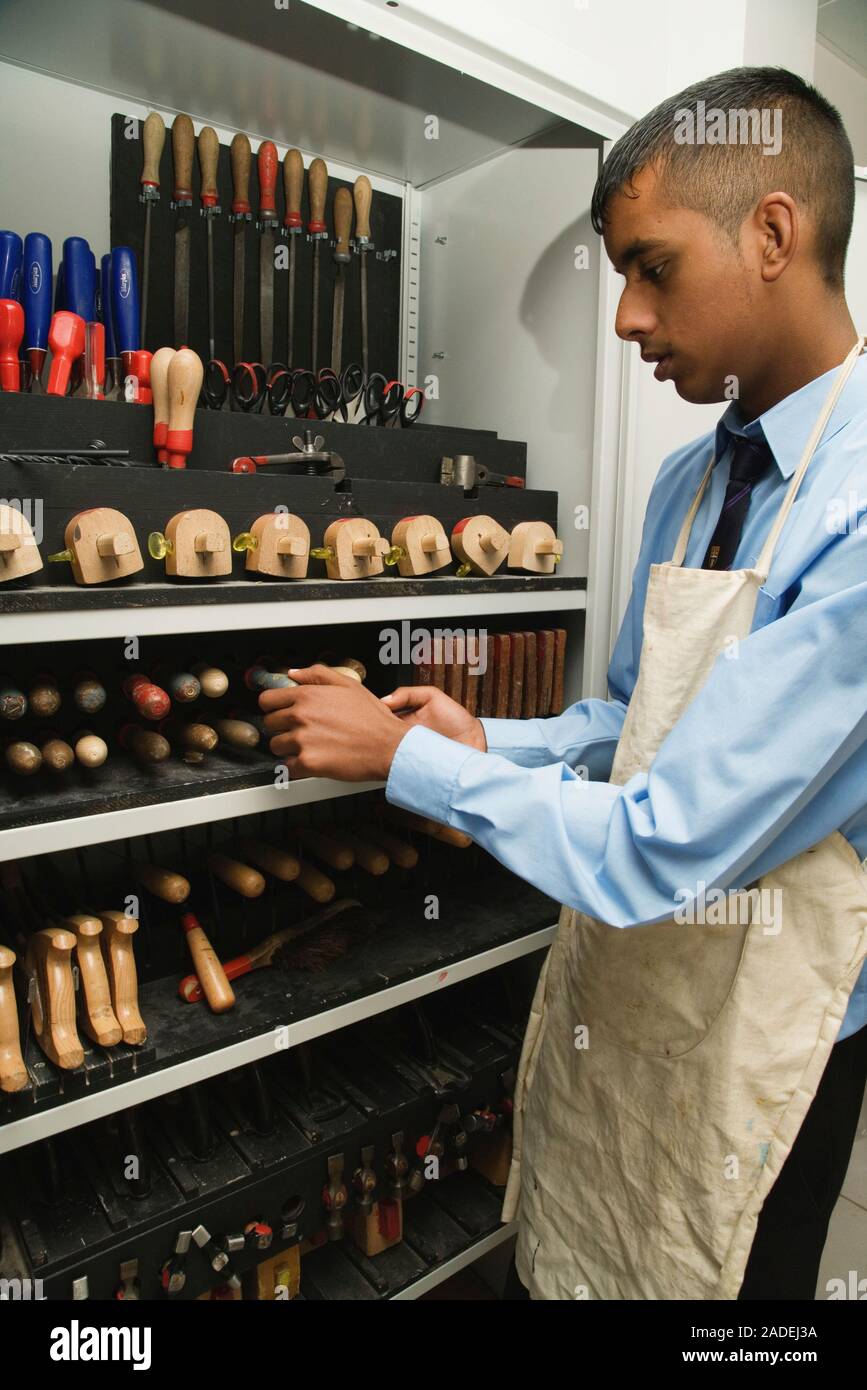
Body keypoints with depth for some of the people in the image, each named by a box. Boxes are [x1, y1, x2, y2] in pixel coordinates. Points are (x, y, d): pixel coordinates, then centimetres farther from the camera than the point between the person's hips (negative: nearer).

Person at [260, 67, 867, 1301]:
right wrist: (488, 740, -6)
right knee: (565, 1264, 27)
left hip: (752, 1033, -6)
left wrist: (403, 754, -20)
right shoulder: (687, 480, 1)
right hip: (615, 974, 7)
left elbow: (660, 851, -30)